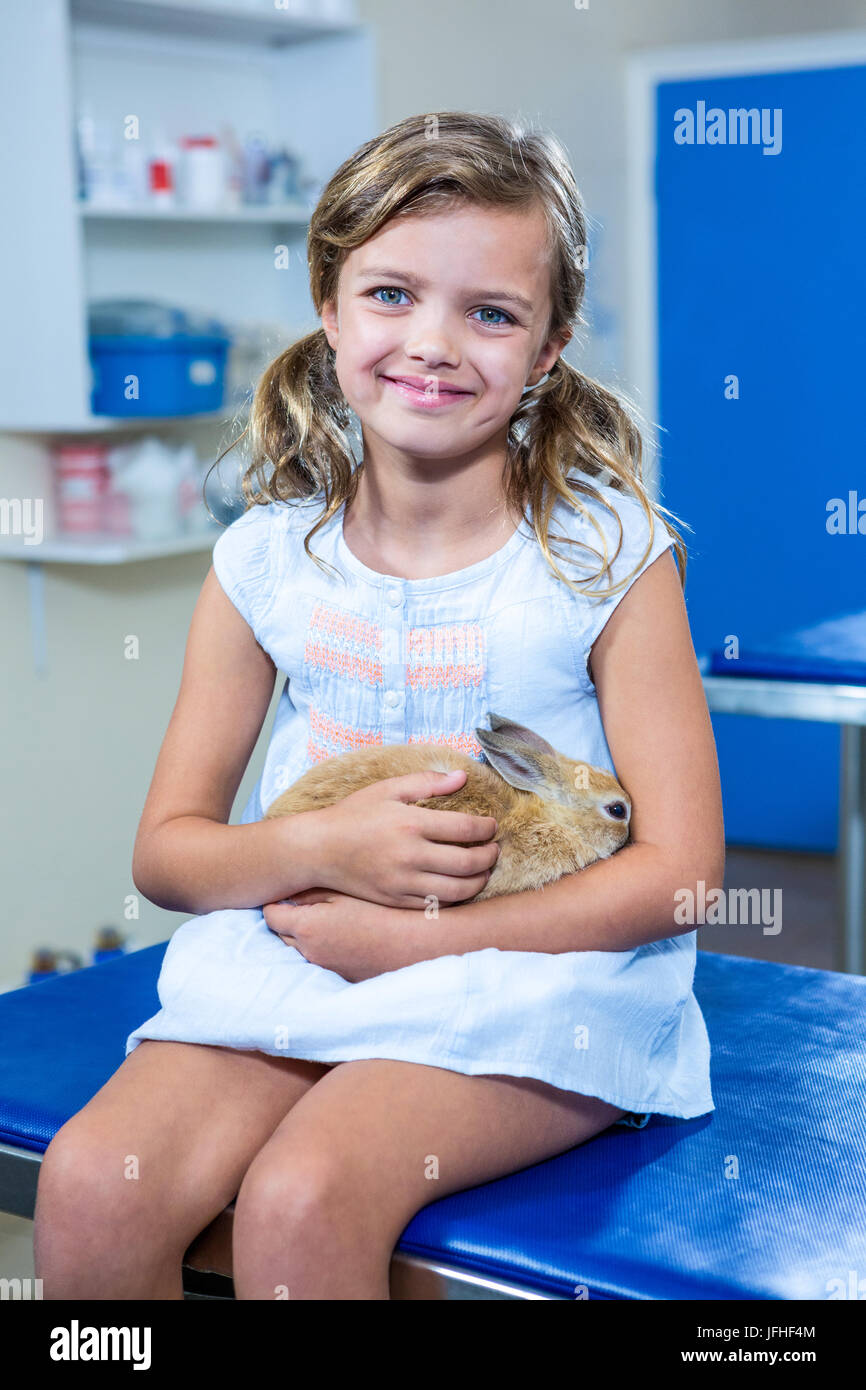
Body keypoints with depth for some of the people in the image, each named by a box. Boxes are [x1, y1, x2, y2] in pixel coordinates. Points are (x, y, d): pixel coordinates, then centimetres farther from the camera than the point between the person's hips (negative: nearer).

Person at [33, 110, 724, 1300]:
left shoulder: (606, 556, -7)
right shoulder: (266, 561, 2)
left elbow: (680, 866, -10)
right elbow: (166, 849, 6)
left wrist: (405, 937, -15)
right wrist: (321, 850, -16)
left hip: (532, 975, -3)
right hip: (290, 958, 4)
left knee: (301, 1196, -30)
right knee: (91, 1183, -21)